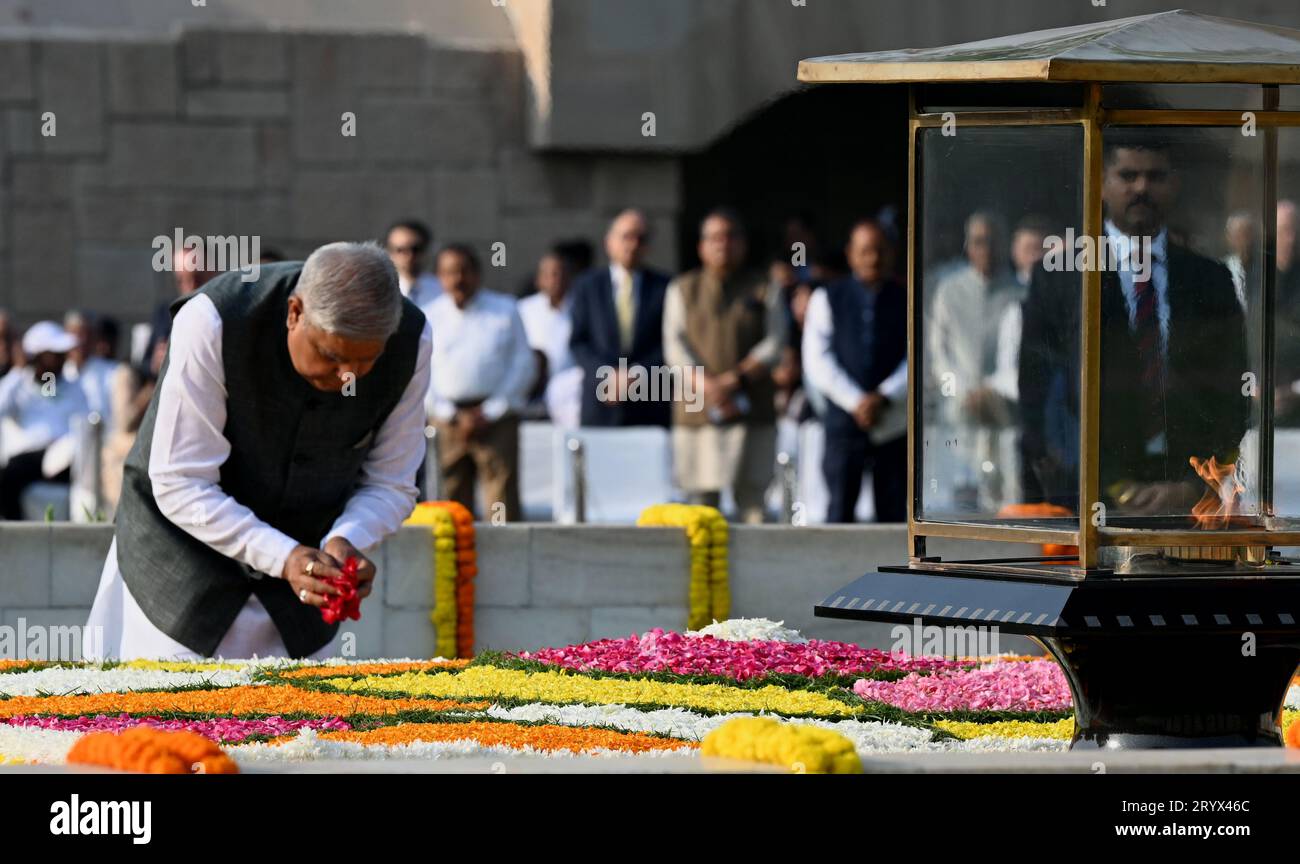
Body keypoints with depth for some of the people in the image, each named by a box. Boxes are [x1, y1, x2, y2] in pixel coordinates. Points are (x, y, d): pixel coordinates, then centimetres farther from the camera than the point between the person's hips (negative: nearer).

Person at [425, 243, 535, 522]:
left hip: (496, 417, -1)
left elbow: (524, 365, 5)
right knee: (455, 501, -1)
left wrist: (490, 413, -5)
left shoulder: (505, 311, 9)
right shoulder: (430, 318, 11)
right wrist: (452, 416, -6)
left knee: (503, 501, -11)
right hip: (449, 418, 1)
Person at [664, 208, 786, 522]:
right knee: (702, 499, -4)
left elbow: (774, 344, 2)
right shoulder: (682, 290, 14)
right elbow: (675, 346, 3)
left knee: (753, 501, -7)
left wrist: (735, 379, -13)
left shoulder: (763, 288, 12)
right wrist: (707, 387, -13)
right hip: (698, 414, 1)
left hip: (752, 414, -1)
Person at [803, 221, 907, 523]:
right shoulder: (827, 299, 8)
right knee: (840, 508, -6)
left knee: (895, 511, 0)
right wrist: (856, 401, -11)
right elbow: (817, 360, 0)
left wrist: (884, 399, -13)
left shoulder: (907, 301, 8)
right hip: (845, 421, -1)